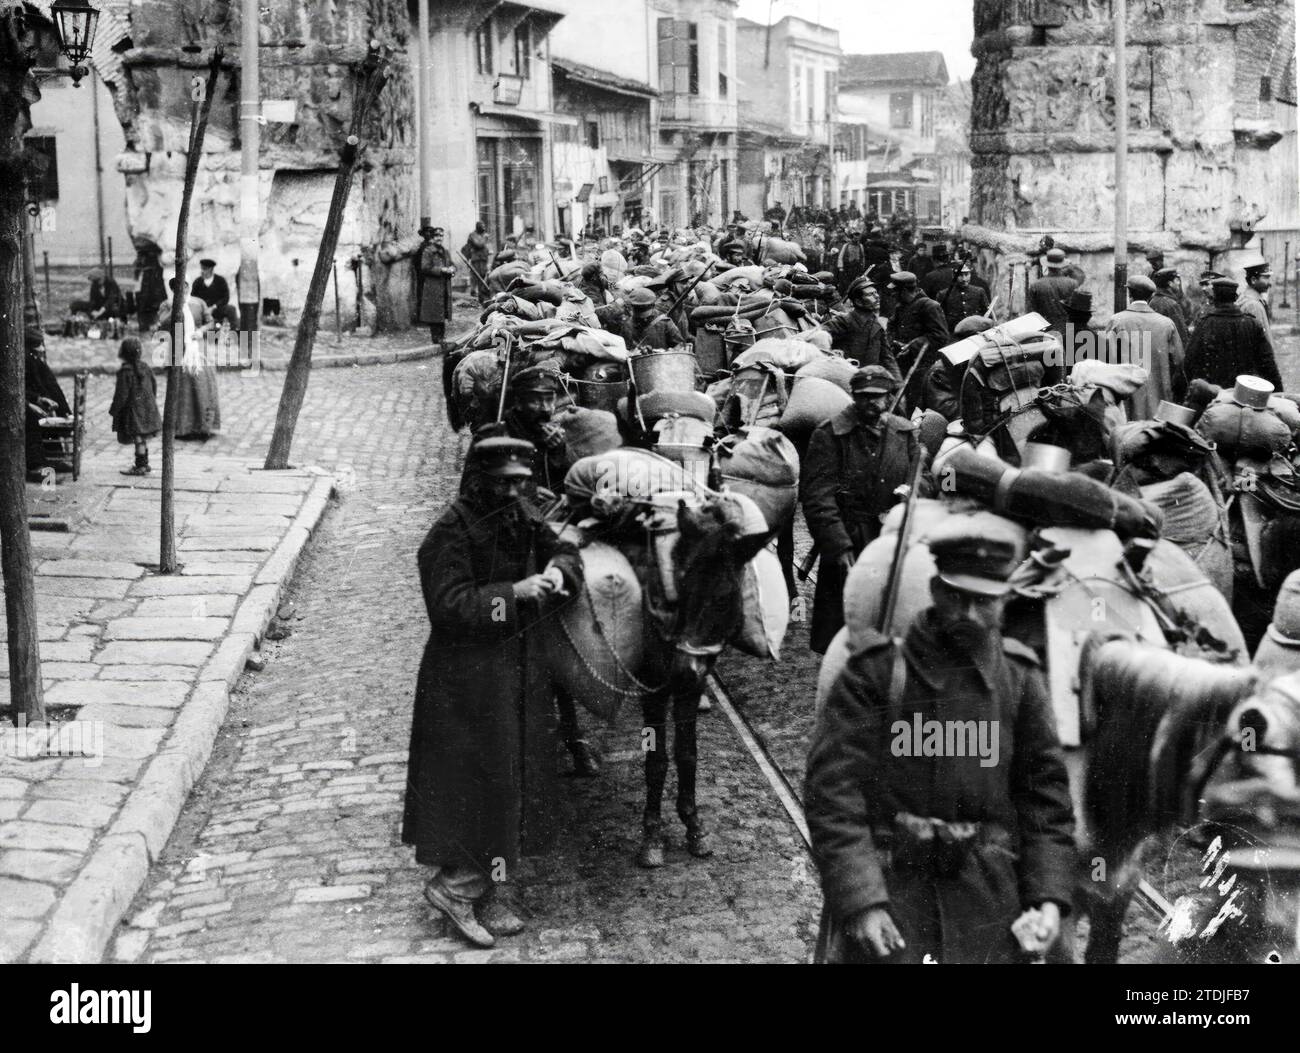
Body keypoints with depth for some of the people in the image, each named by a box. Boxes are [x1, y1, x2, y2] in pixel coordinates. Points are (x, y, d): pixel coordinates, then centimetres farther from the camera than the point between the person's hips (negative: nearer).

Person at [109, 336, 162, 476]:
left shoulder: (125, 372, -18)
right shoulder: (145, 368, 4)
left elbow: (122, 394, -17)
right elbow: (154, 386, 13)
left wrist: (113, 410, -7)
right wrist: (152, 401, 26)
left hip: (133, 410, -7)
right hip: (148, 408, 7)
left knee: (138, 438, -2)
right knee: (143, 438, 16)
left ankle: (140, 466, 2)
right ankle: (144, 464, 24)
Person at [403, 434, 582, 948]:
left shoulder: (521, 515, 5)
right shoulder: (451, 533, -18)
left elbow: (565, 553, 12)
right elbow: (450, 606, -24)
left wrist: (557, 570, -11)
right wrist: (513, 594, -29)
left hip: (521, 670, 8)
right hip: (467, 679, -8)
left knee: (515, 777, 14)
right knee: (476, 781, -5)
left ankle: (484, 891, 26)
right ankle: (453, 884, 14)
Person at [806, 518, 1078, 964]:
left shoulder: (1020, 678, 8)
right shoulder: (876, 671, -4)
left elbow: (1046, 792, 11)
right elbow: (831, 790, -8)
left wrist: (1049, 897, -1)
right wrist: (859, 901, -17)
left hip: (991, 903, 3)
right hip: (883, 892, -3)